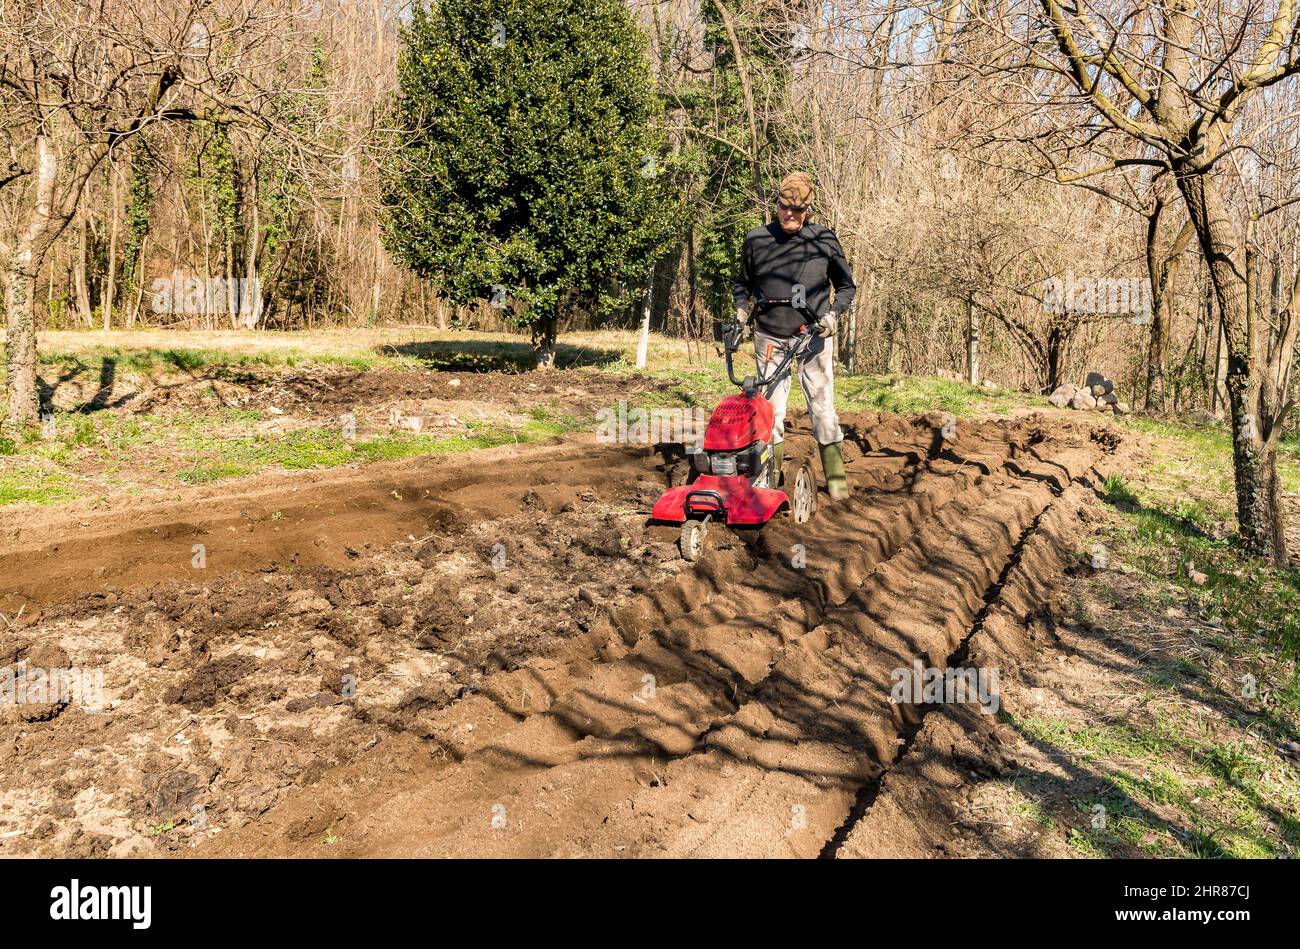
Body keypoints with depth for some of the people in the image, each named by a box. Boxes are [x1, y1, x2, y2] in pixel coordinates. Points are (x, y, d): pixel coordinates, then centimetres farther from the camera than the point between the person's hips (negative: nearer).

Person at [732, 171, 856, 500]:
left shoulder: (824, 240, -2)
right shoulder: (756, 240, 2)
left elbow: (847, 286, 7)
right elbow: (743, 283, 19)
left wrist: (832, 314, -9)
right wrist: (741, 310, 2)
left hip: (812, 335, -2)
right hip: (769, 336, 2)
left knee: (822, 405, -2)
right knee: (770, 408, 5)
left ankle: (835, 477, 7)